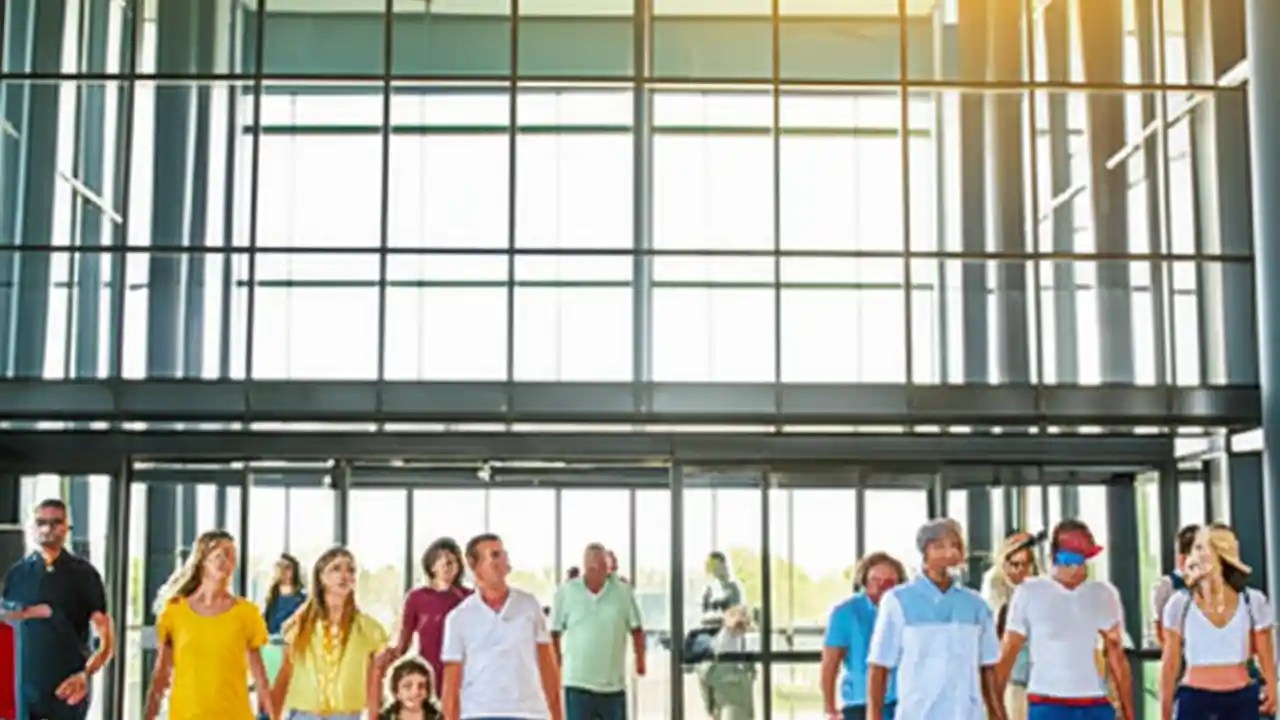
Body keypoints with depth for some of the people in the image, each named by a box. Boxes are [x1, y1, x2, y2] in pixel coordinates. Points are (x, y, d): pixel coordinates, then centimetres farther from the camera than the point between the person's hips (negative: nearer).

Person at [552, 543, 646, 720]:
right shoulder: (566, 592, -4)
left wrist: (640, 659, 3)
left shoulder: (624, 592, -2)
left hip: (613, 684, 1)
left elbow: (636, 630, 6)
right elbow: (554, 633, 3)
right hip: (578, 684, -1)